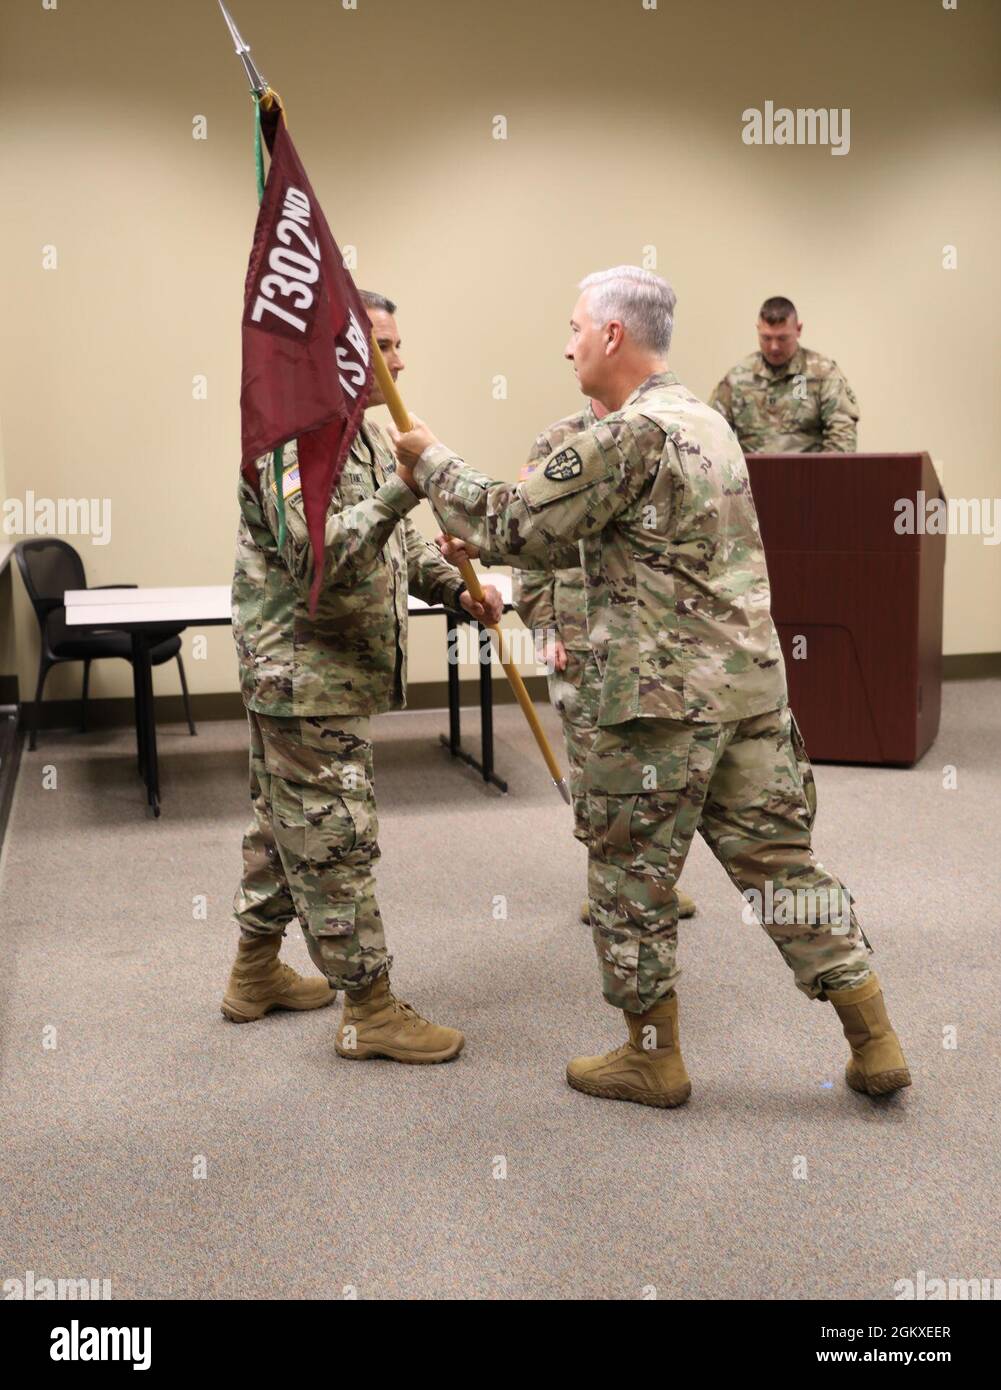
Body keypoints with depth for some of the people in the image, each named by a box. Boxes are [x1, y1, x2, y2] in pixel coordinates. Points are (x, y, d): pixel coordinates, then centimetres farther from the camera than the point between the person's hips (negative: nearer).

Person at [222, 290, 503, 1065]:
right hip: (308, 680, -10)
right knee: (337, 843, -2)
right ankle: (371, 1011, 9)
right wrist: (402, 487, -33)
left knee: (284, 829, 19)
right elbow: (317, 558, -28)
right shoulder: (295, 437, -17)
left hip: (330, 676, 10)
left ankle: (256, 973, 33)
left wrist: (456, 589, 4)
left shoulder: (362, 434, 14)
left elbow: (400, 544, 19)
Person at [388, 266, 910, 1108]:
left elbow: (514, 529, -12)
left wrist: (431, 462, 2)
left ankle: (653, 1058, 22)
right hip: (753, 681, 9)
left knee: (634, 878, 8)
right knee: (781, 862, 14)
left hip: (667, 695, -8)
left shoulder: (631, 433, -14)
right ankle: (875, 1045, 18)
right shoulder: (707, 421, 16)